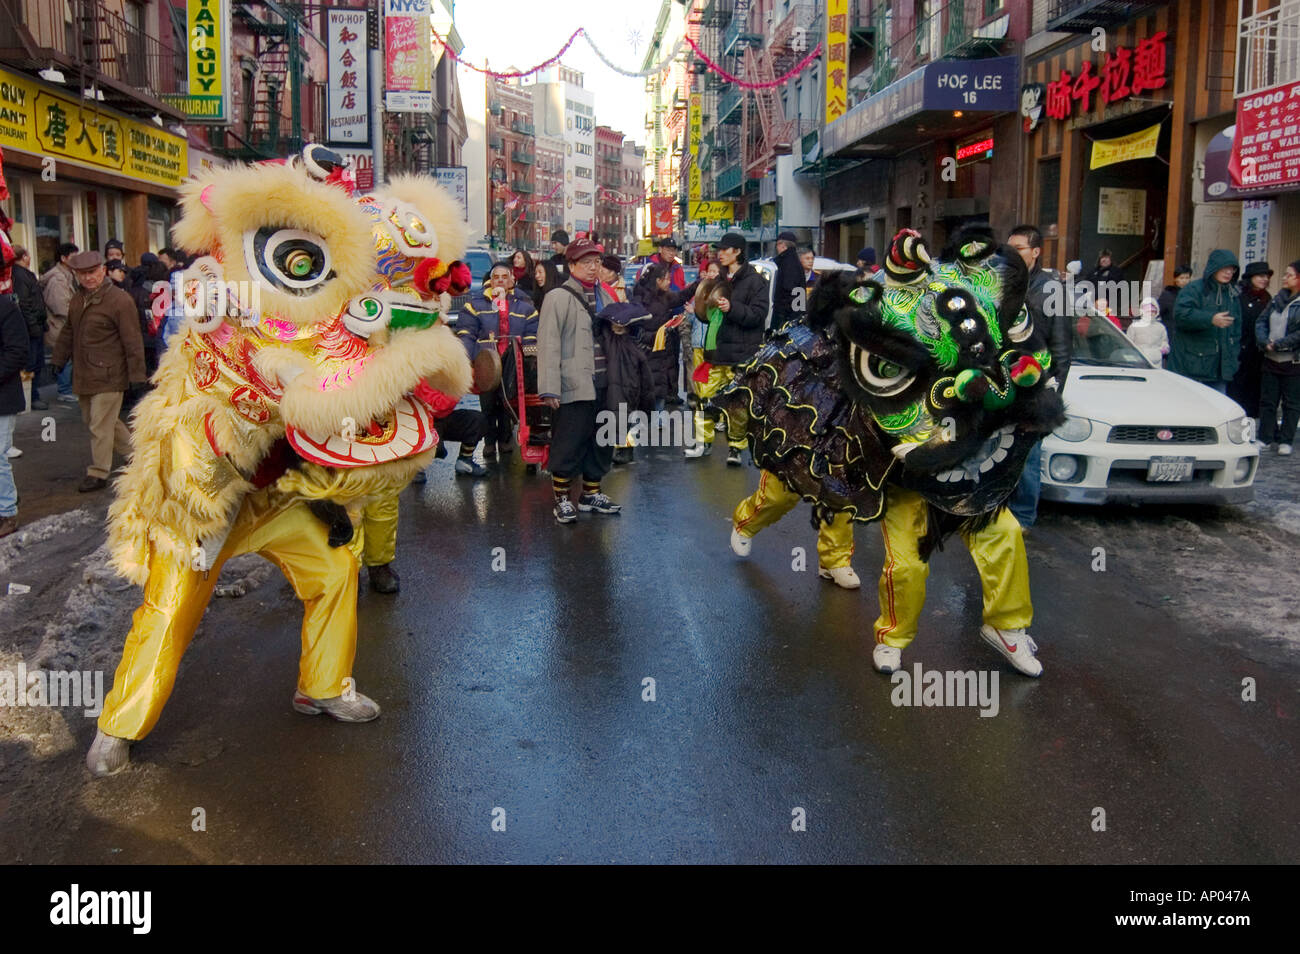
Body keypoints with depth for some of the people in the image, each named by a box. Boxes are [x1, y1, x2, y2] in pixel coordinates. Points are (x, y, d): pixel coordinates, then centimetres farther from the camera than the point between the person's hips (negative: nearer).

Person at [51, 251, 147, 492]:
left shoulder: (120, 300, -13)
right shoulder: (77, 300, 13)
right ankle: (134, 452, 31)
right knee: (93, 420, 16)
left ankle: (98, 474, 7)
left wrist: (136, 374, -16)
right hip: (83, 376, 8)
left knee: (100, 426, -4)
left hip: (108, 377, -8)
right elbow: (68, 333, 25)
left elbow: (132, 341, -14)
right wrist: (58, 361, 24)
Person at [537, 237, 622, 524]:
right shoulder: (558, 298, -6)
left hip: (604, 385, 7)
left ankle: (591, 494, 29)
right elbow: (548, 346, -12)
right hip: (574, 387, -7)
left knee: (601, 443, 14)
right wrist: (549, 389, -18)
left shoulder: (606, 296, 15)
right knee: (568, 445, -3)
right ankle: (562, 500, 10)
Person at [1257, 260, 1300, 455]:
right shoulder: (1278, 299, 9)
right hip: (1271, 359, 6)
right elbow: (1261, 321, 8)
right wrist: (1265, 342, -7)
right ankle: (1266, 438, 20)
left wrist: (1279, 344, -18)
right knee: (1267, 401, 11)